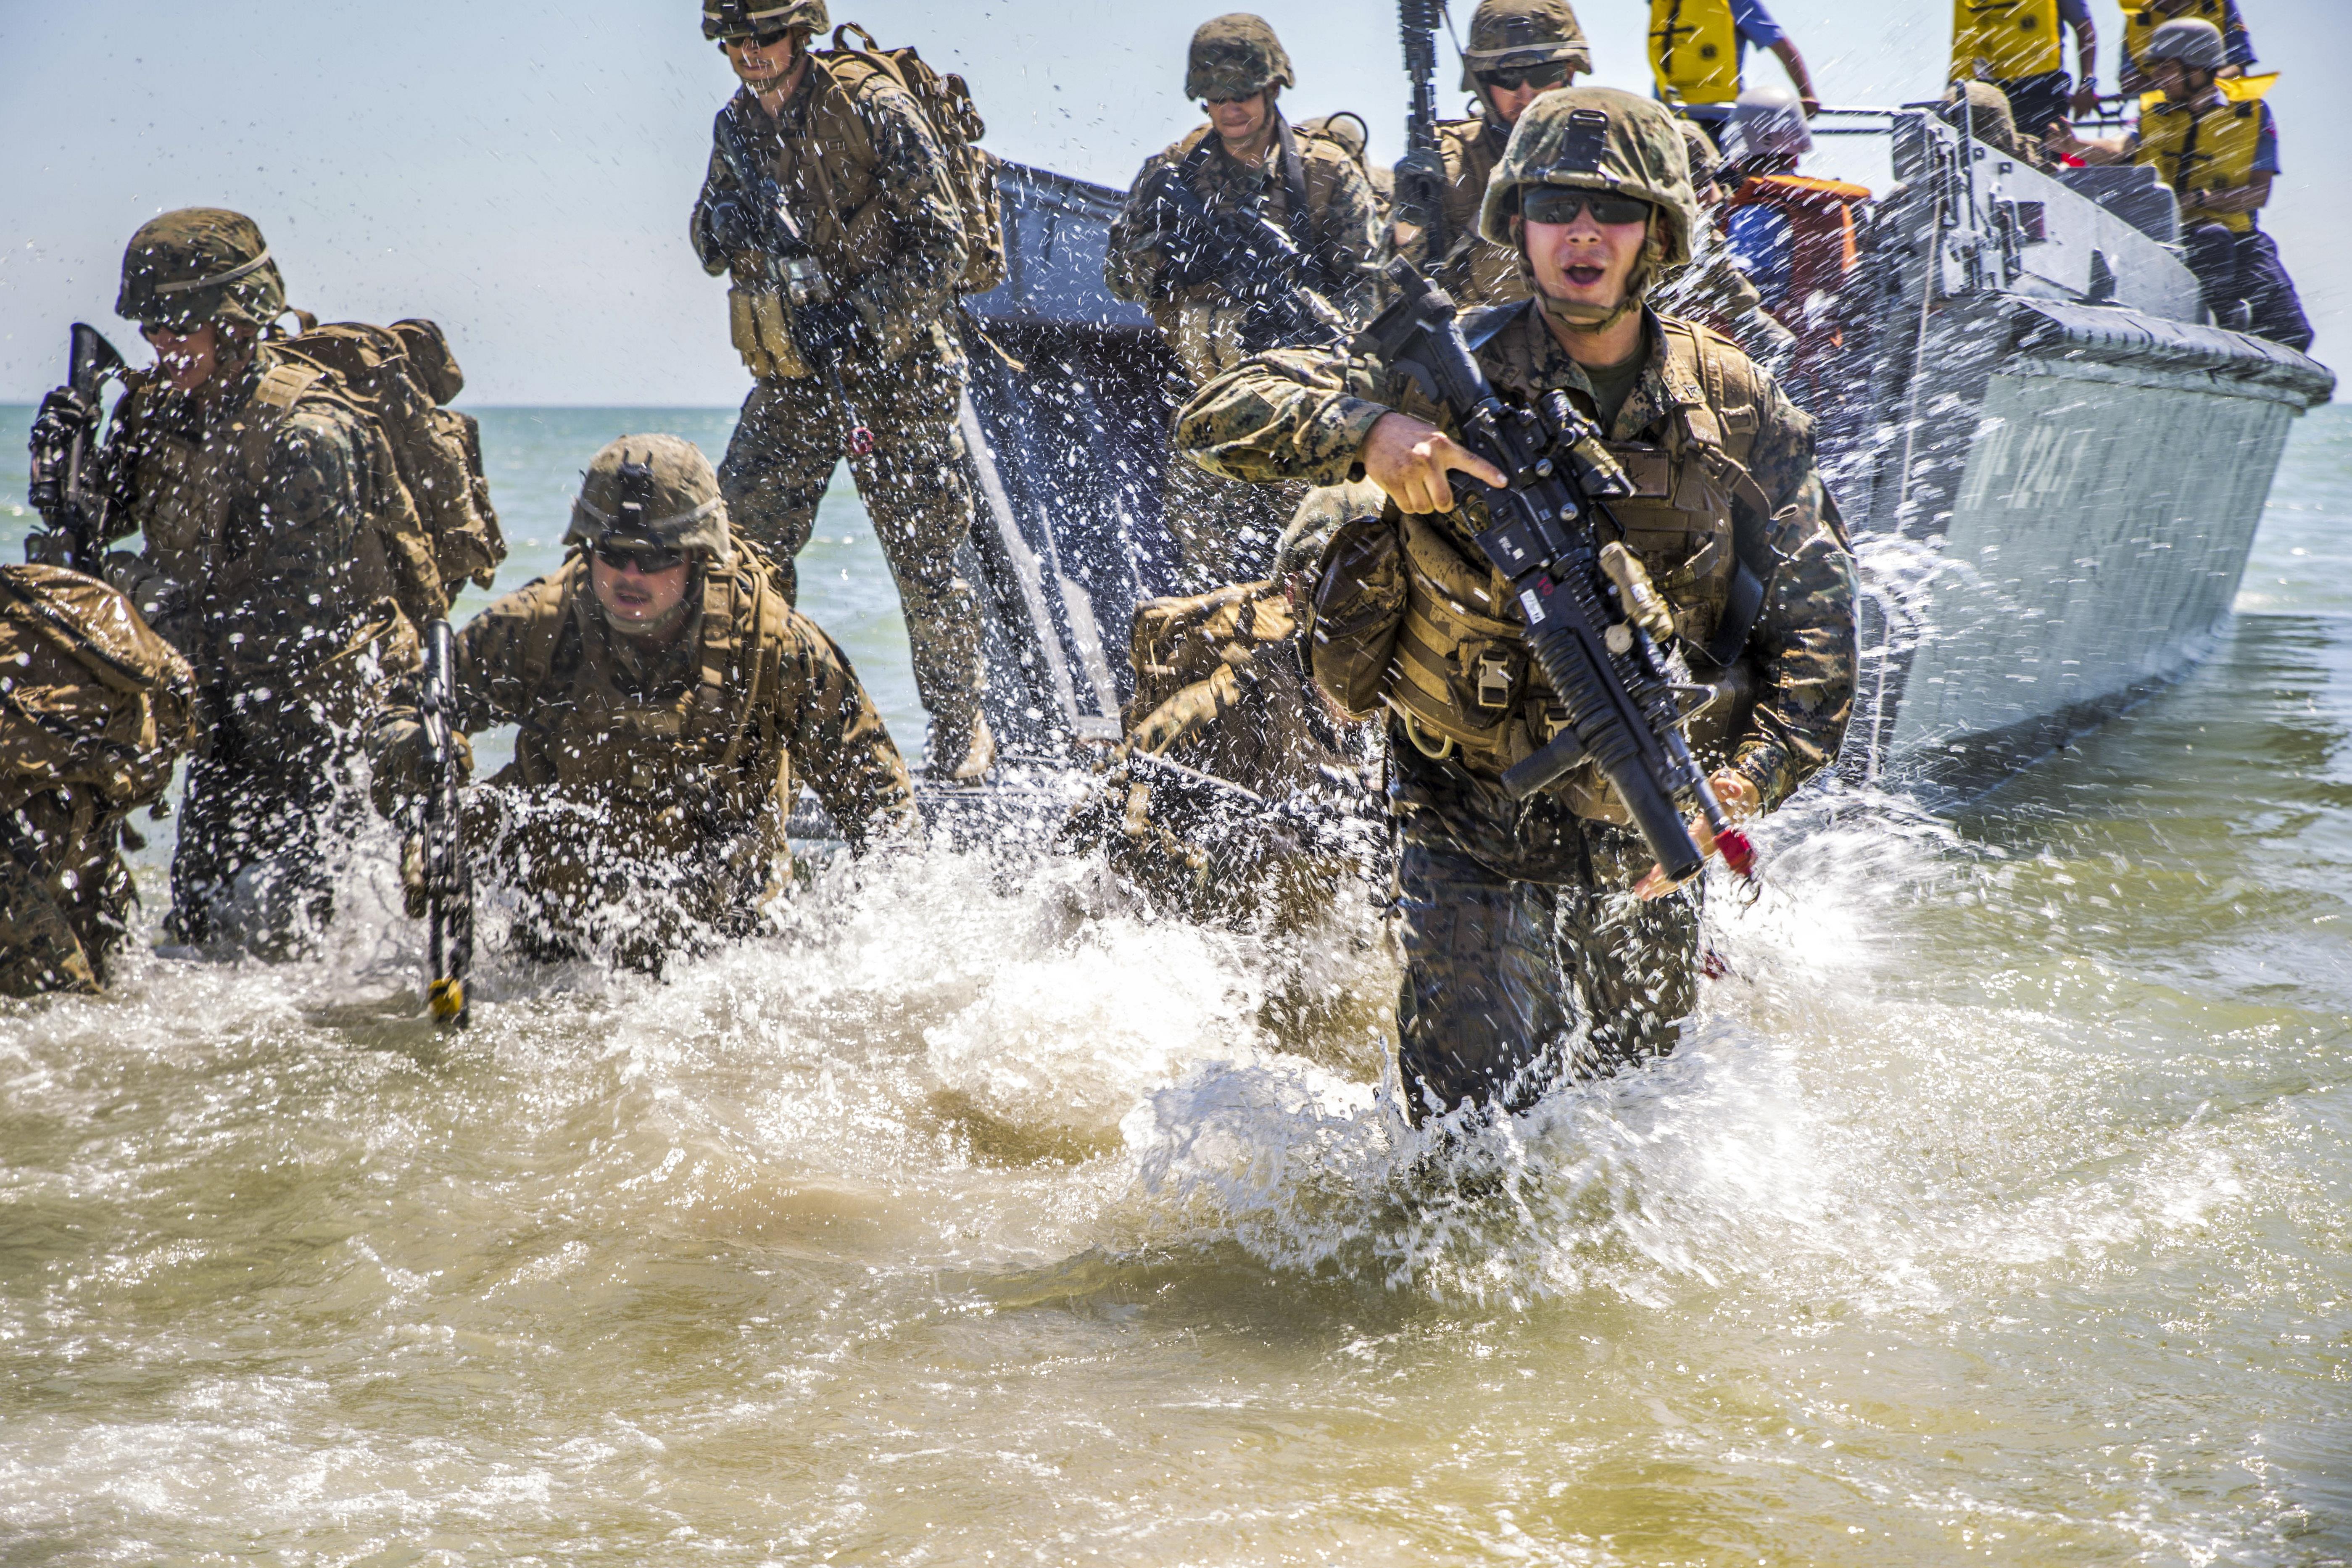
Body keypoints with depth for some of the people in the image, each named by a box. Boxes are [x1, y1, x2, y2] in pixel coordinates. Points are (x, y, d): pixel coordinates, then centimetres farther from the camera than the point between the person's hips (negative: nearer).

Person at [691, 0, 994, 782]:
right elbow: (711, 247, 14)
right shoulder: (737, 123, 5)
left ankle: (962, 732, 17)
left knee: (925, 558, 0)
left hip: (894, 371, -5)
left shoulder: (874, 108, -13)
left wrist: (856, 323, -24)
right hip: (792, 377, 5)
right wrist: (724, 224, -11)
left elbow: (940, 244, -14)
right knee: (745, 547, -3)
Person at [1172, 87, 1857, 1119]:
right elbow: (1218, 418, -15)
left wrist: (1751, 776, -21)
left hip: (1642, 827, 3)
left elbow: (1813, 616, -5)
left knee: (1652, 1077, 21)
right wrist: (1367, 433, -35)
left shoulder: (1735, 406, -4)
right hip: (1475, 827, -3)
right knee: (1486, 1123, -11)